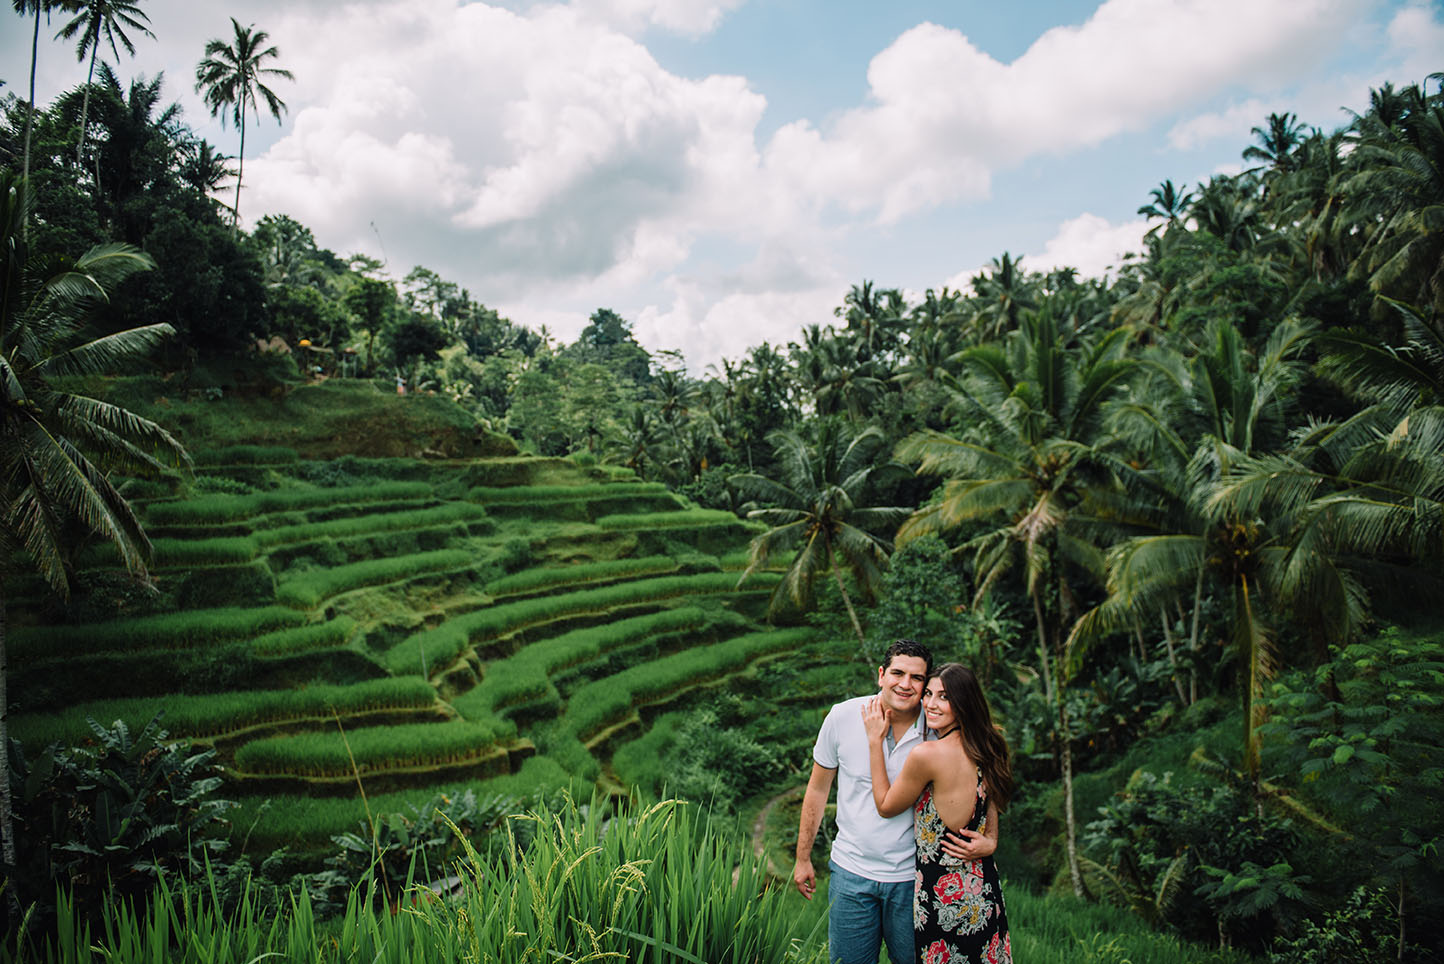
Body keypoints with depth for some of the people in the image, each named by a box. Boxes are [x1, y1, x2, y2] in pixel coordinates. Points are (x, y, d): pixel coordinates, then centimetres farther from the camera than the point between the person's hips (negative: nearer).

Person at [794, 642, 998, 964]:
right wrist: (803, 858, 7)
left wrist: (989, 840, -17)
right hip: (851, 871, 0)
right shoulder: (843, 716, -10)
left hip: (912, 877, 0)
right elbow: (818, 788, 2)